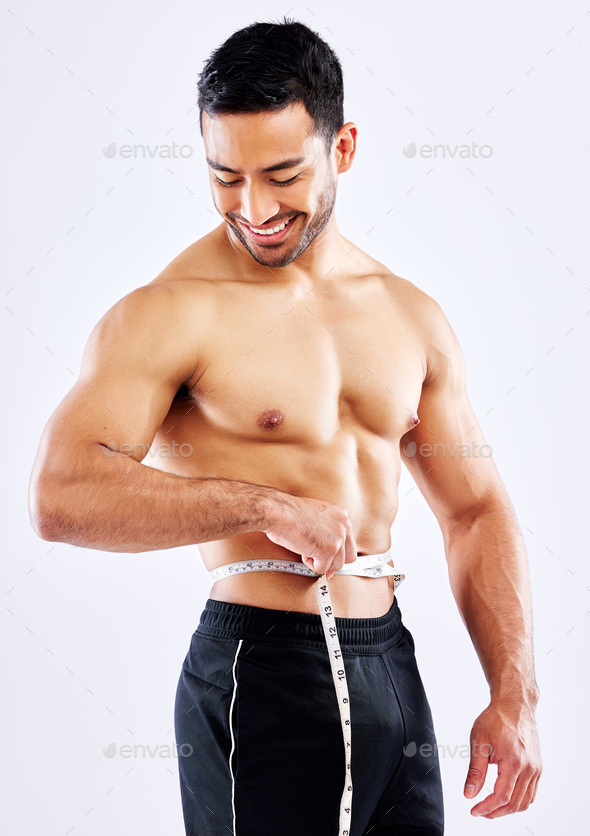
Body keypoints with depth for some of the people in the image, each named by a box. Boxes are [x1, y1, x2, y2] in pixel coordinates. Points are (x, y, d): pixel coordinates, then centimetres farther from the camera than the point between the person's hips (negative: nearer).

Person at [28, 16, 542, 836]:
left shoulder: (411, 315, 8)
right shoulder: (169, 313, -10)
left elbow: (475, 509, 14)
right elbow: (61, 497, -22)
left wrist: (515, 698, 6)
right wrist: (266, 505, -23)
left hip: (393, 671, 6)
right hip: (261, 677, -5)